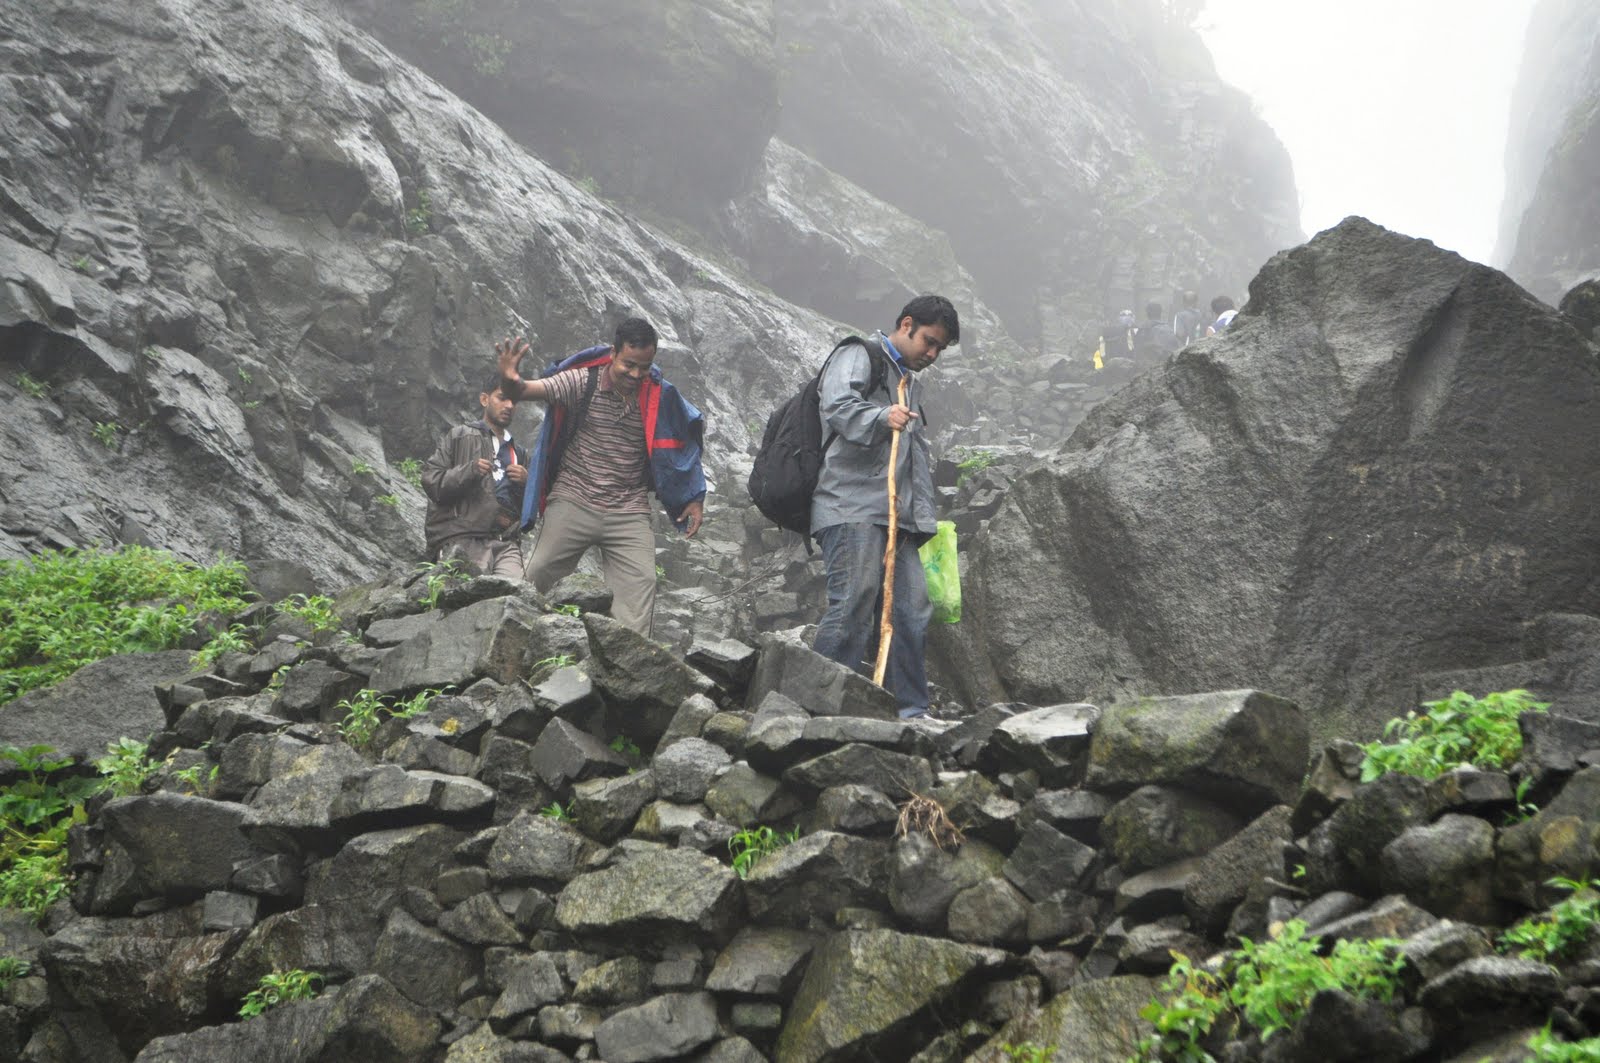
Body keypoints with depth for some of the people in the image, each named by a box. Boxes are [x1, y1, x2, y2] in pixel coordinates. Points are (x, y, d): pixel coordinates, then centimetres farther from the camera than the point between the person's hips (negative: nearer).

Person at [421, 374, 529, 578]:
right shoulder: (459, 437, 13)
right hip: (463, 539, -3)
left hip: (506, 543, 3)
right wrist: (469, 471, -14)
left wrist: (526, 483, 6)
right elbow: (431, 481, 2)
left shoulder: (519, 453, 28)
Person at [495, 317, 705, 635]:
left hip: (629, 512, 2)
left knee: (640, 584, -9)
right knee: (536, 578, 1)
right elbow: (527, 390, -19)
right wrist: (510, 381, -43)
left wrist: (695, 498, 6)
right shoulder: (582, 382, -9)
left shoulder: (659, 395, -1)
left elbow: (684, 444, 13)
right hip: (573, 502, -1)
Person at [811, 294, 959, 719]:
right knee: (853, 604, -16)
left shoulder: (912, 382, 31)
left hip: (899, 516, 9)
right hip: (852, 510, -9)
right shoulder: (858, 357, 2)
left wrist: (923, 517, 27)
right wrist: (882, 418, -37)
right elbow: (837, 406, -19)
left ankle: (910, 710, 8)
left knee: (912, 610, 2)